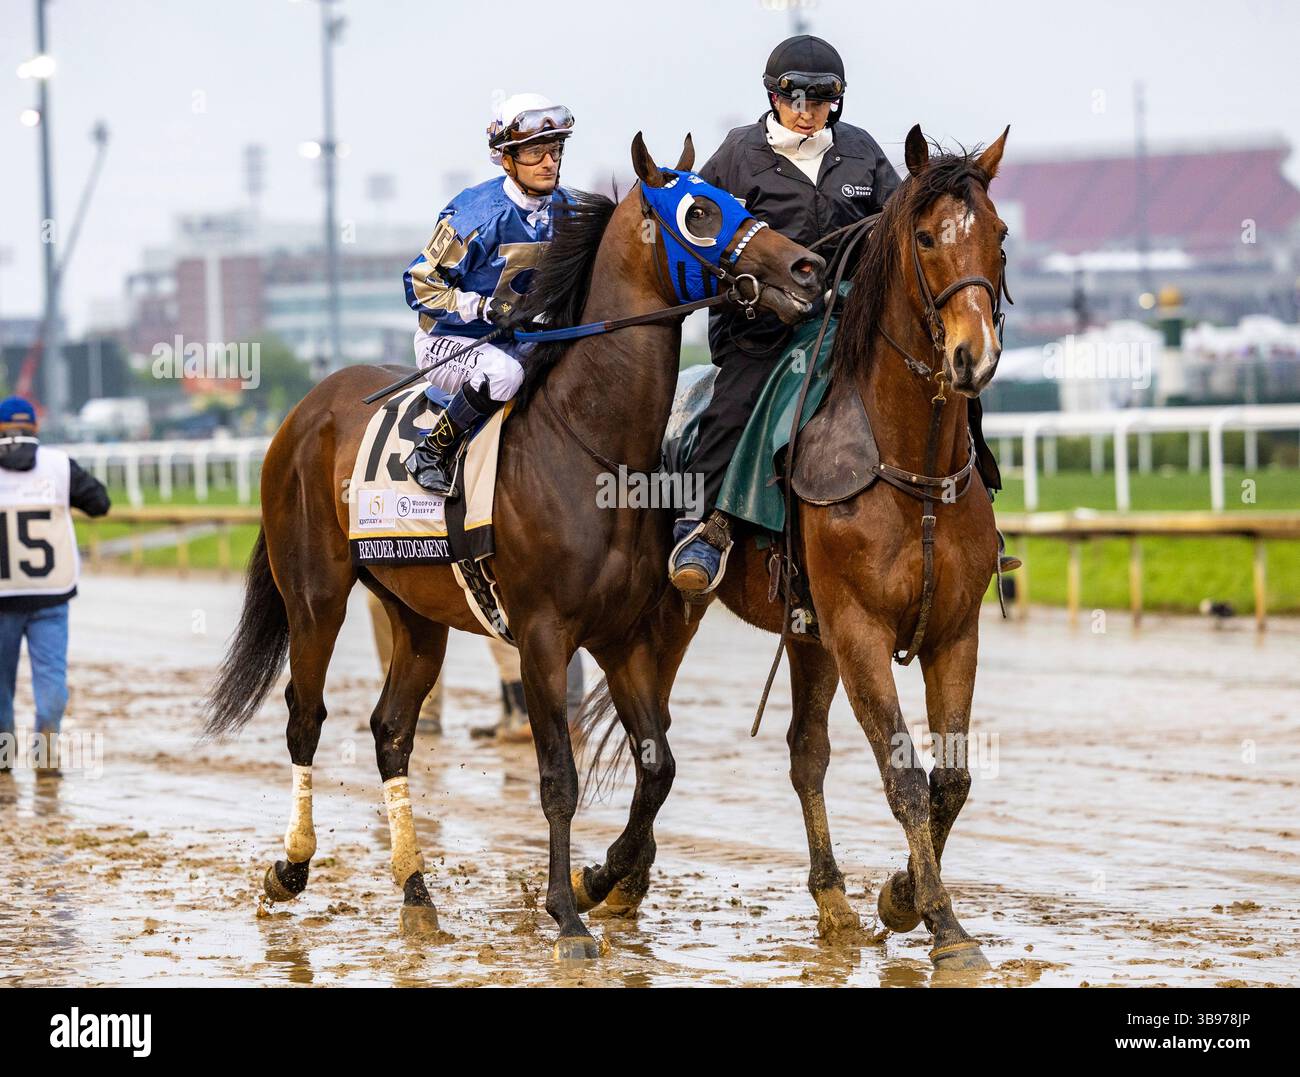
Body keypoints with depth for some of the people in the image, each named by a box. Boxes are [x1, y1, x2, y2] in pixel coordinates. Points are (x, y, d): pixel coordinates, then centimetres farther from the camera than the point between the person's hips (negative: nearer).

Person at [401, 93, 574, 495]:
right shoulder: (477, 214, -20)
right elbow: (421, 284, -17)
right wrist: (486, 308, -27)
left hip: (518, 340, 7)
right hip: (449, 341, -7)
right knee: (504, 372, -36)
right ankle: (432, 453, -19)